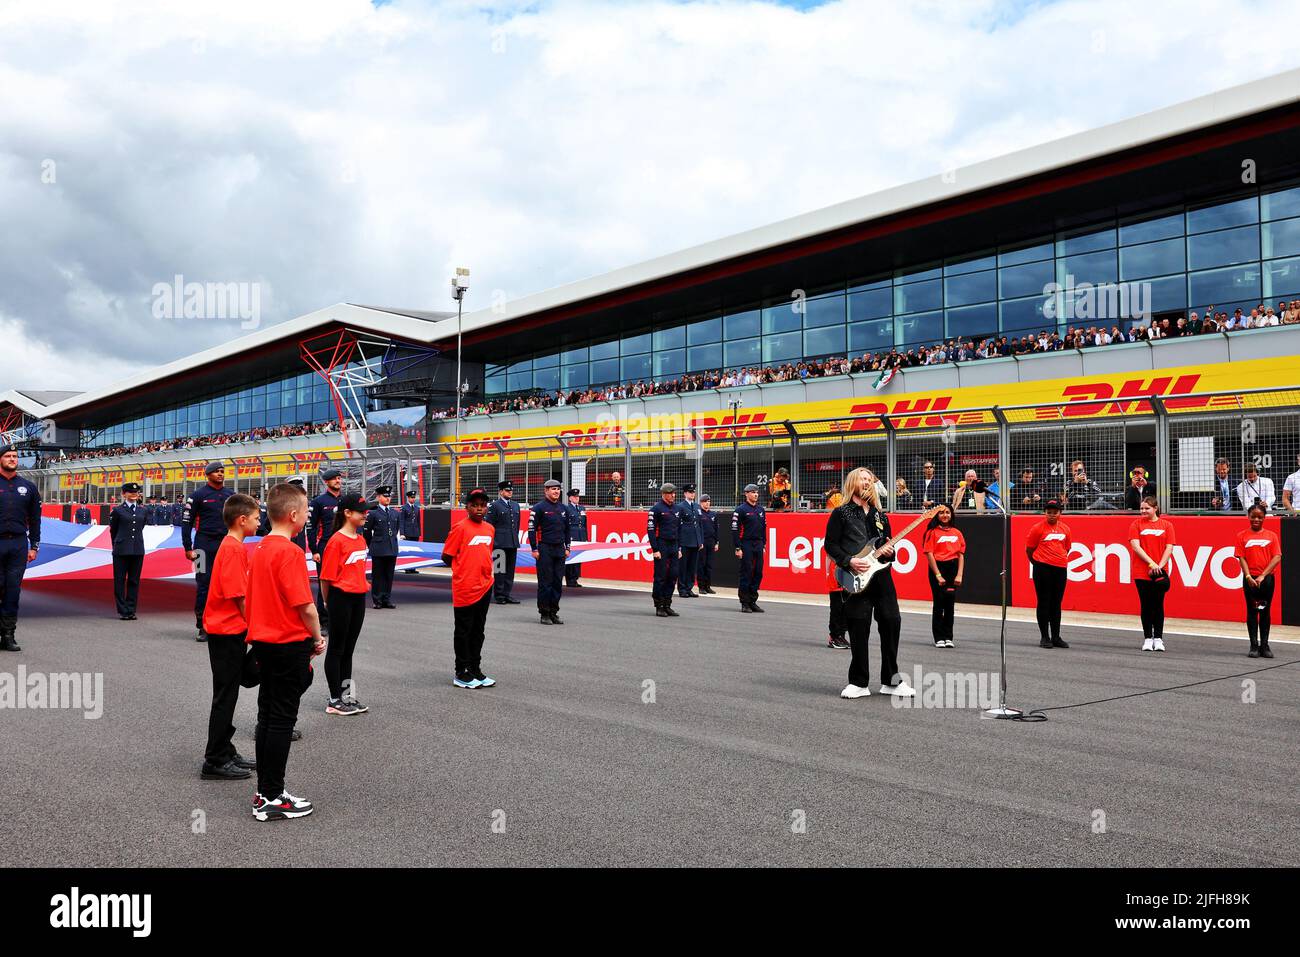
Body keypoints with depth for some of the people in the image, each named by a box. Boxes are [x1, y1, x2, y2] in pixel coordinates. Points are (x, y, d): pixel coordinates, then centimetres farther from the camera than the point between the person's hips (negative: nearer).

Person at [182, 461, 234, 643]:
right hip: (204, 544, -4)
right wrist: (188, 548, -6)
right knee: (203, 584, -2)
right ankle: (202, 627, 4)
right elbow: (186, 522, -1)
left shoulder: (231, 495, 11)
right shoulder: (198, 495, 0)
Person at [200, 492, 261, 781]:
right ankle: (216, 762, 5)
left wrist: (251, 626, 14)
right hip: (228, 631, -10)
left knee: (228, 693, 15)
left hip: (229, 630, 10)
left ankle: (225, 753, 24)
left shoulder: (232, 546, 12)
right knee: (225, 695, -2)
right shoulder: (234, 549, -18)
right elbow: (238, 596, -21)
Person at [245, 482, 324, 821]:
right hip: (289, 644, -9)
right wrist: (318, 638, -6)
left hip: (264, 641, 9)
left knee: (267, 717, 14)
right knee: (281, 720, -2)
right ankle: (272, 799, 5)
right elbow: (305, 605, -21)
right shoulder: (290, 552, -18)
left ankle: (265, 792, 22)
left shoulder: (260, 549, 9)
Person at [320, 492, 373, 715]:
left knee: (348, 649, 14)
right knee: (336, 649, 3)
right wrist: (328, 601, -2)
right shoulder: (337, 541, -15)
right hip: (341, 599, -7)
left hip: (358, 598, 7)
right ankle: (334, 700, 12)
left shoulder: (361, 539, 8)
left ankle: (346, 696, 23)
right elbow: (326, 577, -12)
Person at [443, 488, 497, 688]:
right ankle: (461, 673, 12)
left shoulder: (490, 529, 8)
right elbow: (446, 556, -8)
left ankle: (475, 670, 23)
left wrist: (485, 571, 9)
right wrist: (462, 569, 1)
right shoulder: (460, 528, -11)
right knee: (463, 631, 4)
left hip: (485, 587, 6)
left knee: (478, 631, 13)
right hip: (464, 589, -6)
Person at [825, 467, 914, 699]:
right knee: (859, 631, -1)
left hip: (881, 575, 5)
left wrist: (889, 551, 1)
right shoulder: (841, 513, 1)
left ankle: (891, 681, 14)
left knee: (892, 623, 3)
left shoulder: (880, 515, 17)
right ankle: (859, 683, 10)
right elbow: (830, 545, -3)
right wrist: (849, 561, -14)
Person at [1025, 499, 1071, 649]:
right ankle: (1044, 637, 7)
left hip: (1060, 569, 4)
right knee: (1044, 603, 0)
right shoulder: (1038, 528, -5)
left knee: (1056, 604, 11)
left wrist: (1061, 560, 16)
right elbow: (1029, 549, 1)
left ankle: (1056, 637, 18)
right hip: (1042, 569, -4)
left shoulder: (1065, 528, 9)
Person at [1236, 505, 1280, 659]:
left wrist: (1263, 576, -13)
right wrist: (1248, 577, -14)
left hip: (1267, 578, 0)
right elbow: (1242, 558, -1)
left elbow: (1277, 557, -3)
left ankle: (1264, 645, 13)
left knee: (1265, 612, 6)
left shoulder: (1271, 535, 4)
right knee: (1252, 611, 3)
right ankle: (1254, 646, 7)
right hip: (1250, 579, 0)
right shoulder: (1242, 536, 4)